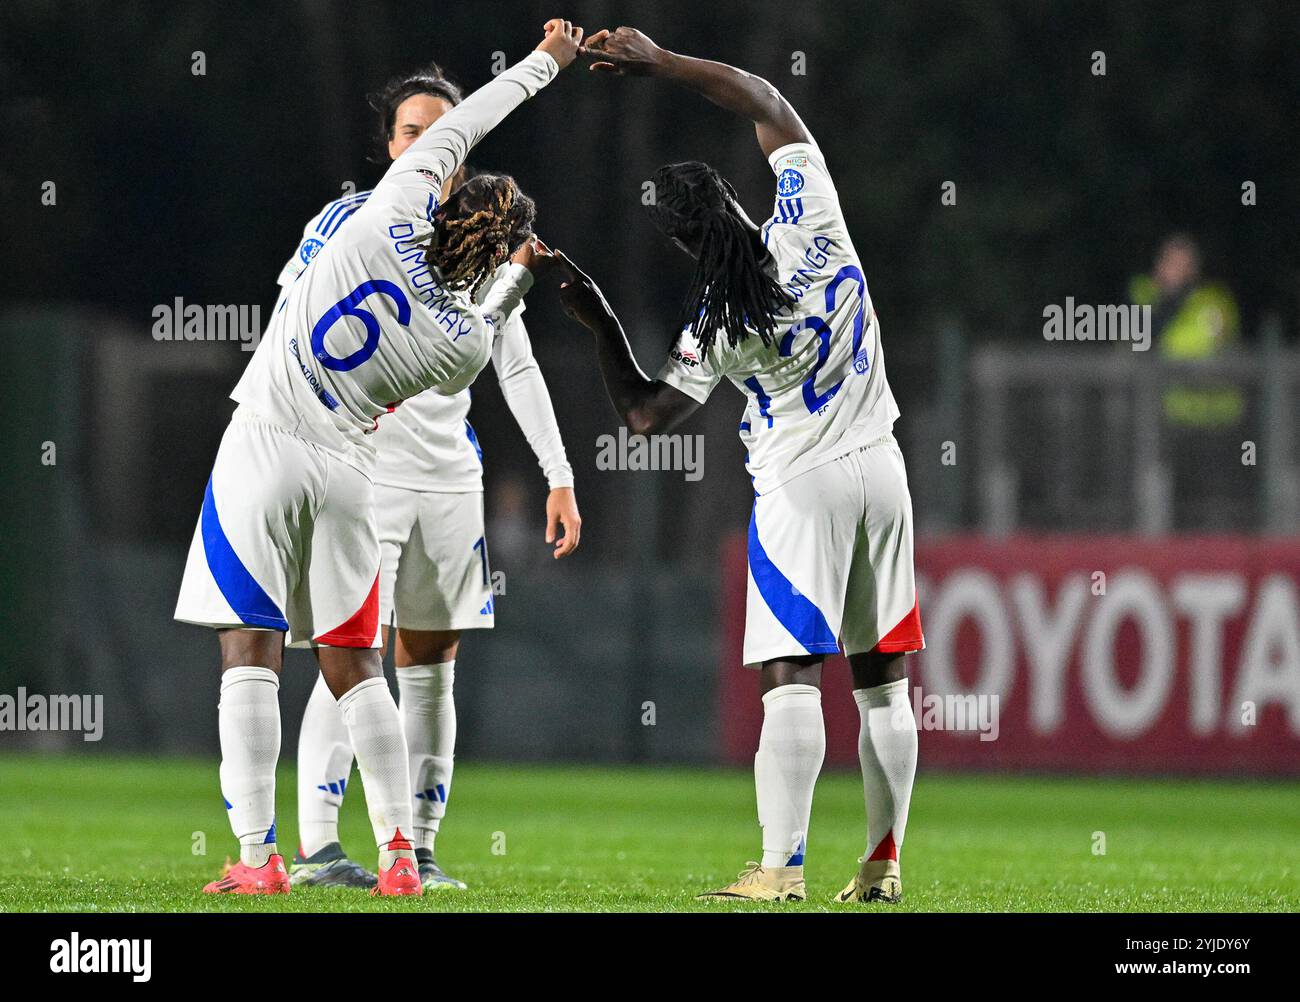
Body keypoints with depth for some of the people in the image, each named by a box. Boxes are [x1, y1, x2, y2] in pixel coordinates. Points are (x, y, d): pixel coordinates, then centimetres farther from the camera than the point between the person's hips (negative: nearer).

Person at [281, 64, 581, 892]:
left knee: (432, 661, 5)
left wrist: (560, 477, 10)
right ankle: (314, 847, -13)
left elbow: (518, 368, 14)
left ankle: (419, 850, 9)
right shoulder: (353, 222, -3)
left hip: (451, 478, 5)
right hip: (364, 472, -5)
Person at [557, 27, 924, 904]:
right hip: (880, 469, 5)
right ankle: (883, 864, 13)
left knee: (792, 680, -8)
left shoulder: (718, 326, -16)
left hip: (801, 487, -5)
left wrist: (601, 326, -3)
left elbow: (644, 414, -8)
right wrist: (658, 62, 6)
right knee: (883, 680, 10)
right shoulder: (810, 214, -8)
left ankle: (782, 867, -16)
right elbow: (766, 101, 4)